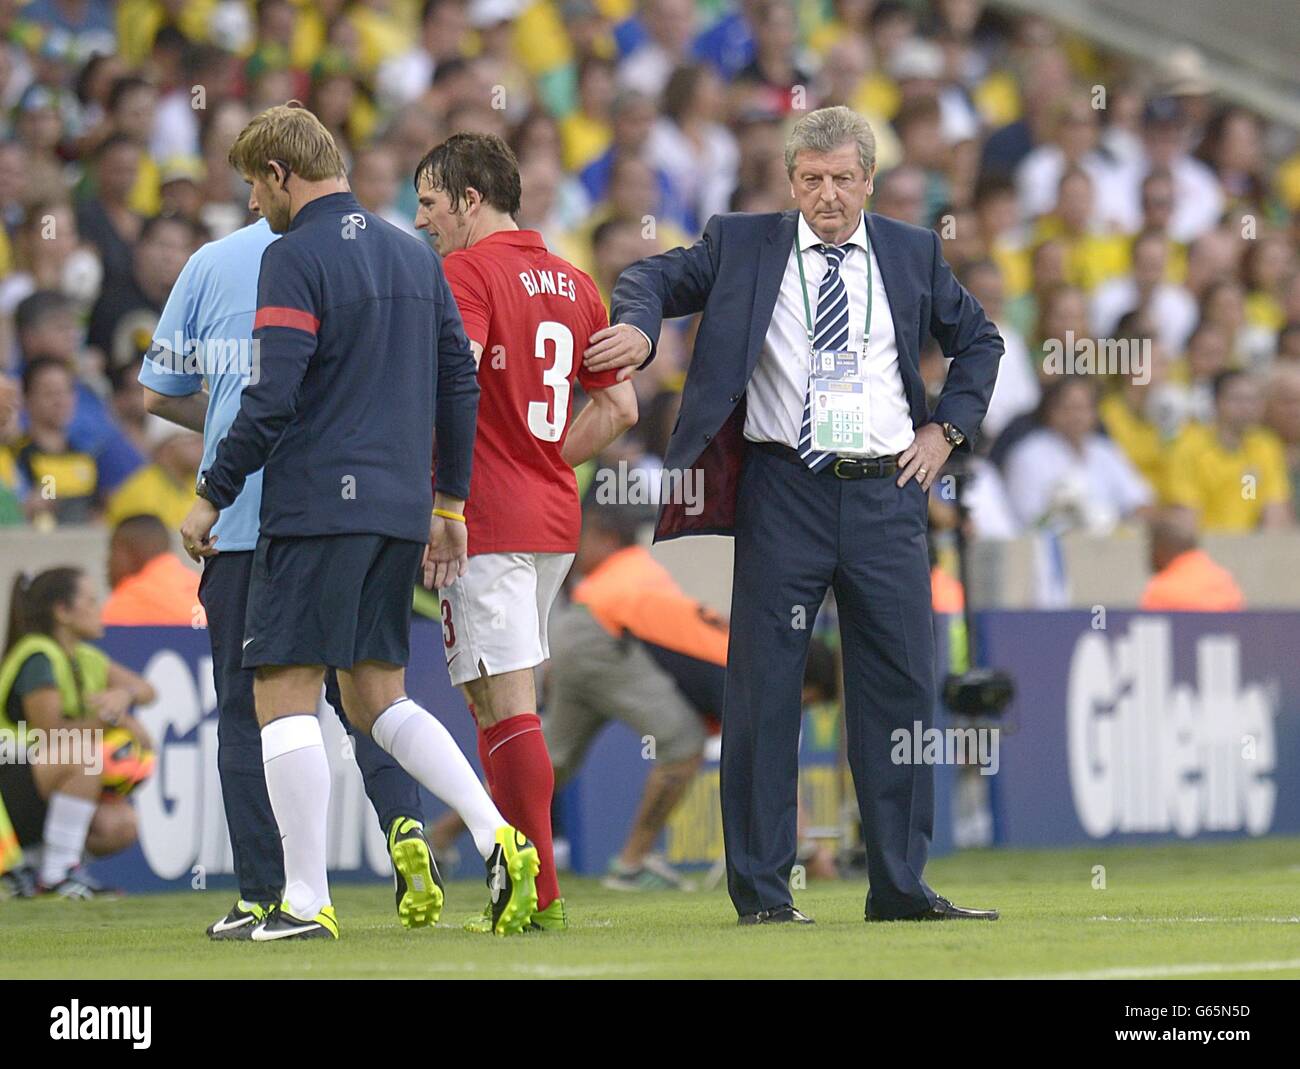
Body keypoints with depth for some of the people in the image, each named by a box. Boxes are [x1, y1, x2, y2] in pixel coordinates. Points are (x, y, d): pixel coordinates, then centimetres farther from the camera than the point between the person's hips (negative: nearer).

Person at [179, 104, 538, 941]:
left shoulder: (295, 259, -9)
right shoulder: (413, 254, 14)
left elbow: (272, 398, -16)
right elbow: (461, 383, 17)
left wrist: (213, 496, -7)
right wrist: (449, 502, 23)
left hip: (316, 508, -8)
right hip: (400, 511, 8)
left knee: (285, 696, -2)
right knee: (377, 698, 14)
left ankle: (306, 902, -5)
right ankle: (498, 838, -2)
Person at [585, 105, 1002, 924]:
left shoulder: (912, 254, 10)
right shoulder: (743, 245, 5)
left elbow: (979, 340, 22)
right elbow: (655, 277, 3)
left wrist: (948, 428, 9)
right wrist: (638, 327, -20)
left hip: (888, 494, 2)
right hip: (783, 494, -2)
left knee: (902, 688, 3)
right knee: (765, 691, -2)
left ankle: (903, 886, 10)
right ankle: (762, 889, 4)